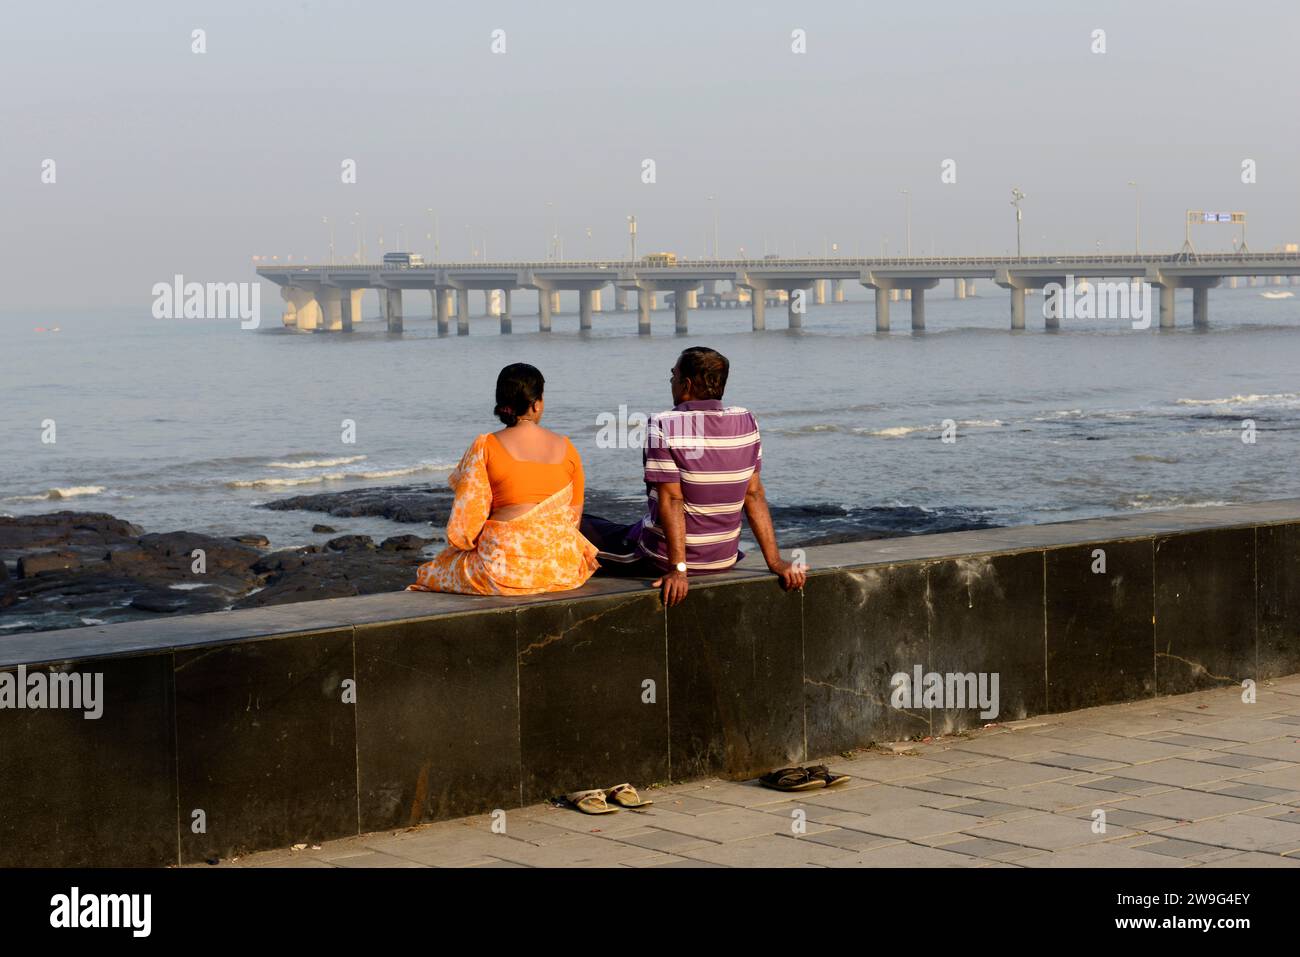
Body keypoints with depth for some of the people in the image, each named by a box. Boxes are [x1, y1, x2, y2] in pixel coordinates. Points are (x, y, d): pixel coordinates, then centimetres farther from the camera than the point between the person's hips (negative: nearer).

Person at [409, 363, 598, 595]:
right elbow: (575, 513, 11)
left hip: (502, 569, -3)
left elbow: (467, 512, -4)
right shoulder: (566, 448, 4)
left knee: (429, 573, 21)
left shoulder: (485, 447, -5)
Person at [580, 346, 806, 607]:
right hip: (725, 559, 6)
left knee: (580, 526, 13)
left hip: (662, 562, -6)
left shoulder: (663, 426, -18)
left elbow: (672, 500, -22)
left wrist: (678, 569, -23)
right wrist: (775, 561, 0)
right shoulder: (746, 422, -3)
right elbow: (754, 494, -2)